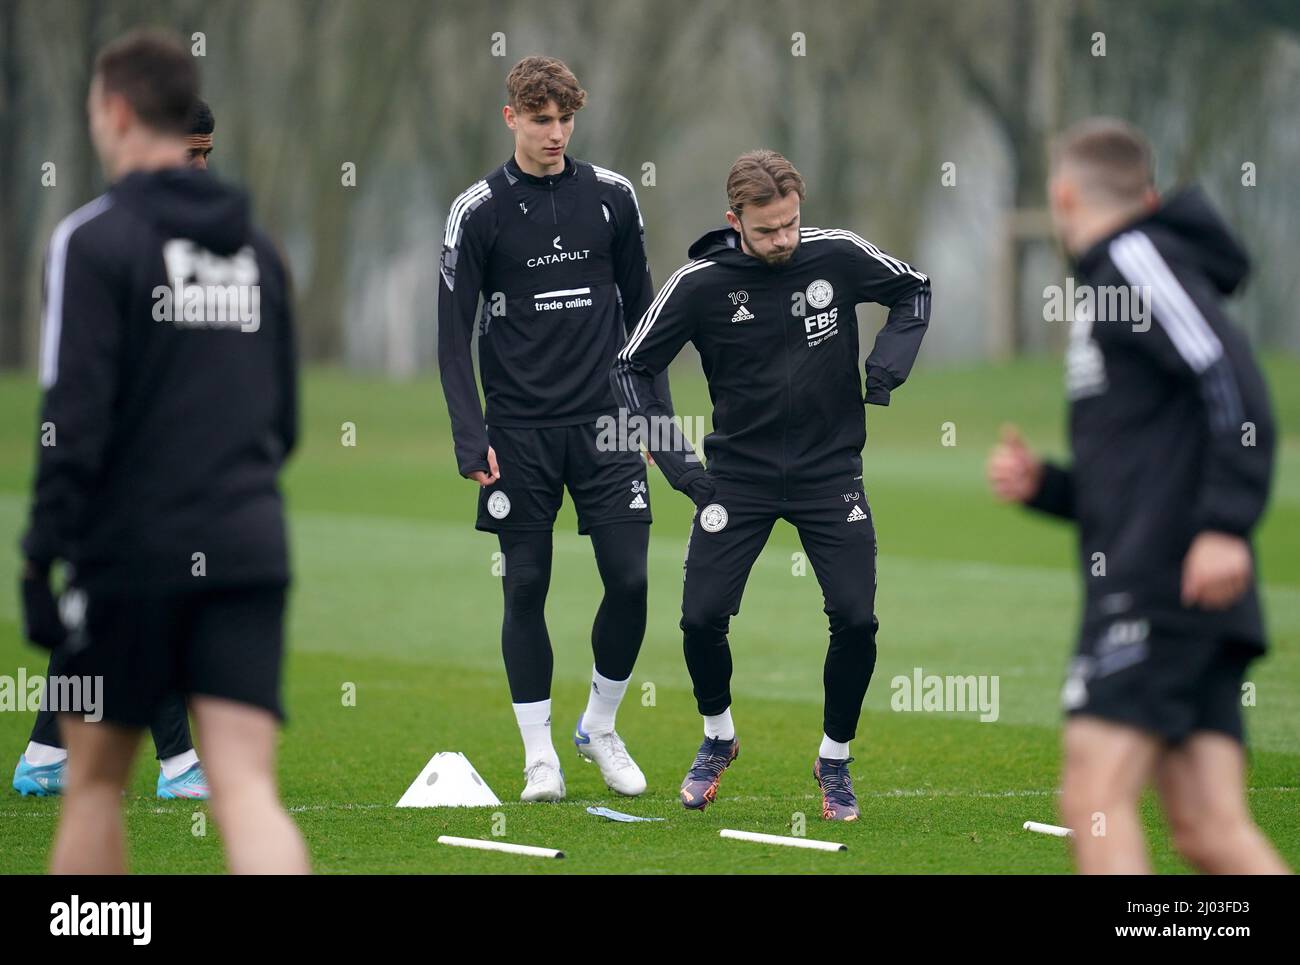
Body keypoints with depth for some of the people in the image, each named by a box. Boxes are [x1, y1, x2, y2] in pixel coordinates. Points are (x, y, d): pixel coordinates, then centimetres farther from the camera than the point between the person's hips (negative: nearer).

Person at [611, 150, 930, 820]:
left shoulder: (838, 256, -9)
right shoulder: (699, 284, -12)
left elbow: (914, 290, 11)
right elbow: (631, 367, -2)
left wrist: (888, 365, -5)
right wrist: (673, 457, -9)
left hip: (830, 471, 0)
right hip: (738, 475, 0)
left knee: (856, 620, -9)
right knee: (702, 617, -7)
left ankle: (834, 759, 14)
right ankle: (717, 739, 22)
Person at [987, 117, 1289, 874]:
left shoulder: (1139, 260, -2)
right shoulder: (1118, 273, 27)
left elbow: (1235, 382, -16)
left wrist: (1226, 526, -24)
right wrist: (1042, 485, 14)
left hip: (1157, 585, -9)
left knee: (1096, 797, -14)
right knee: (1211, 831, 1)